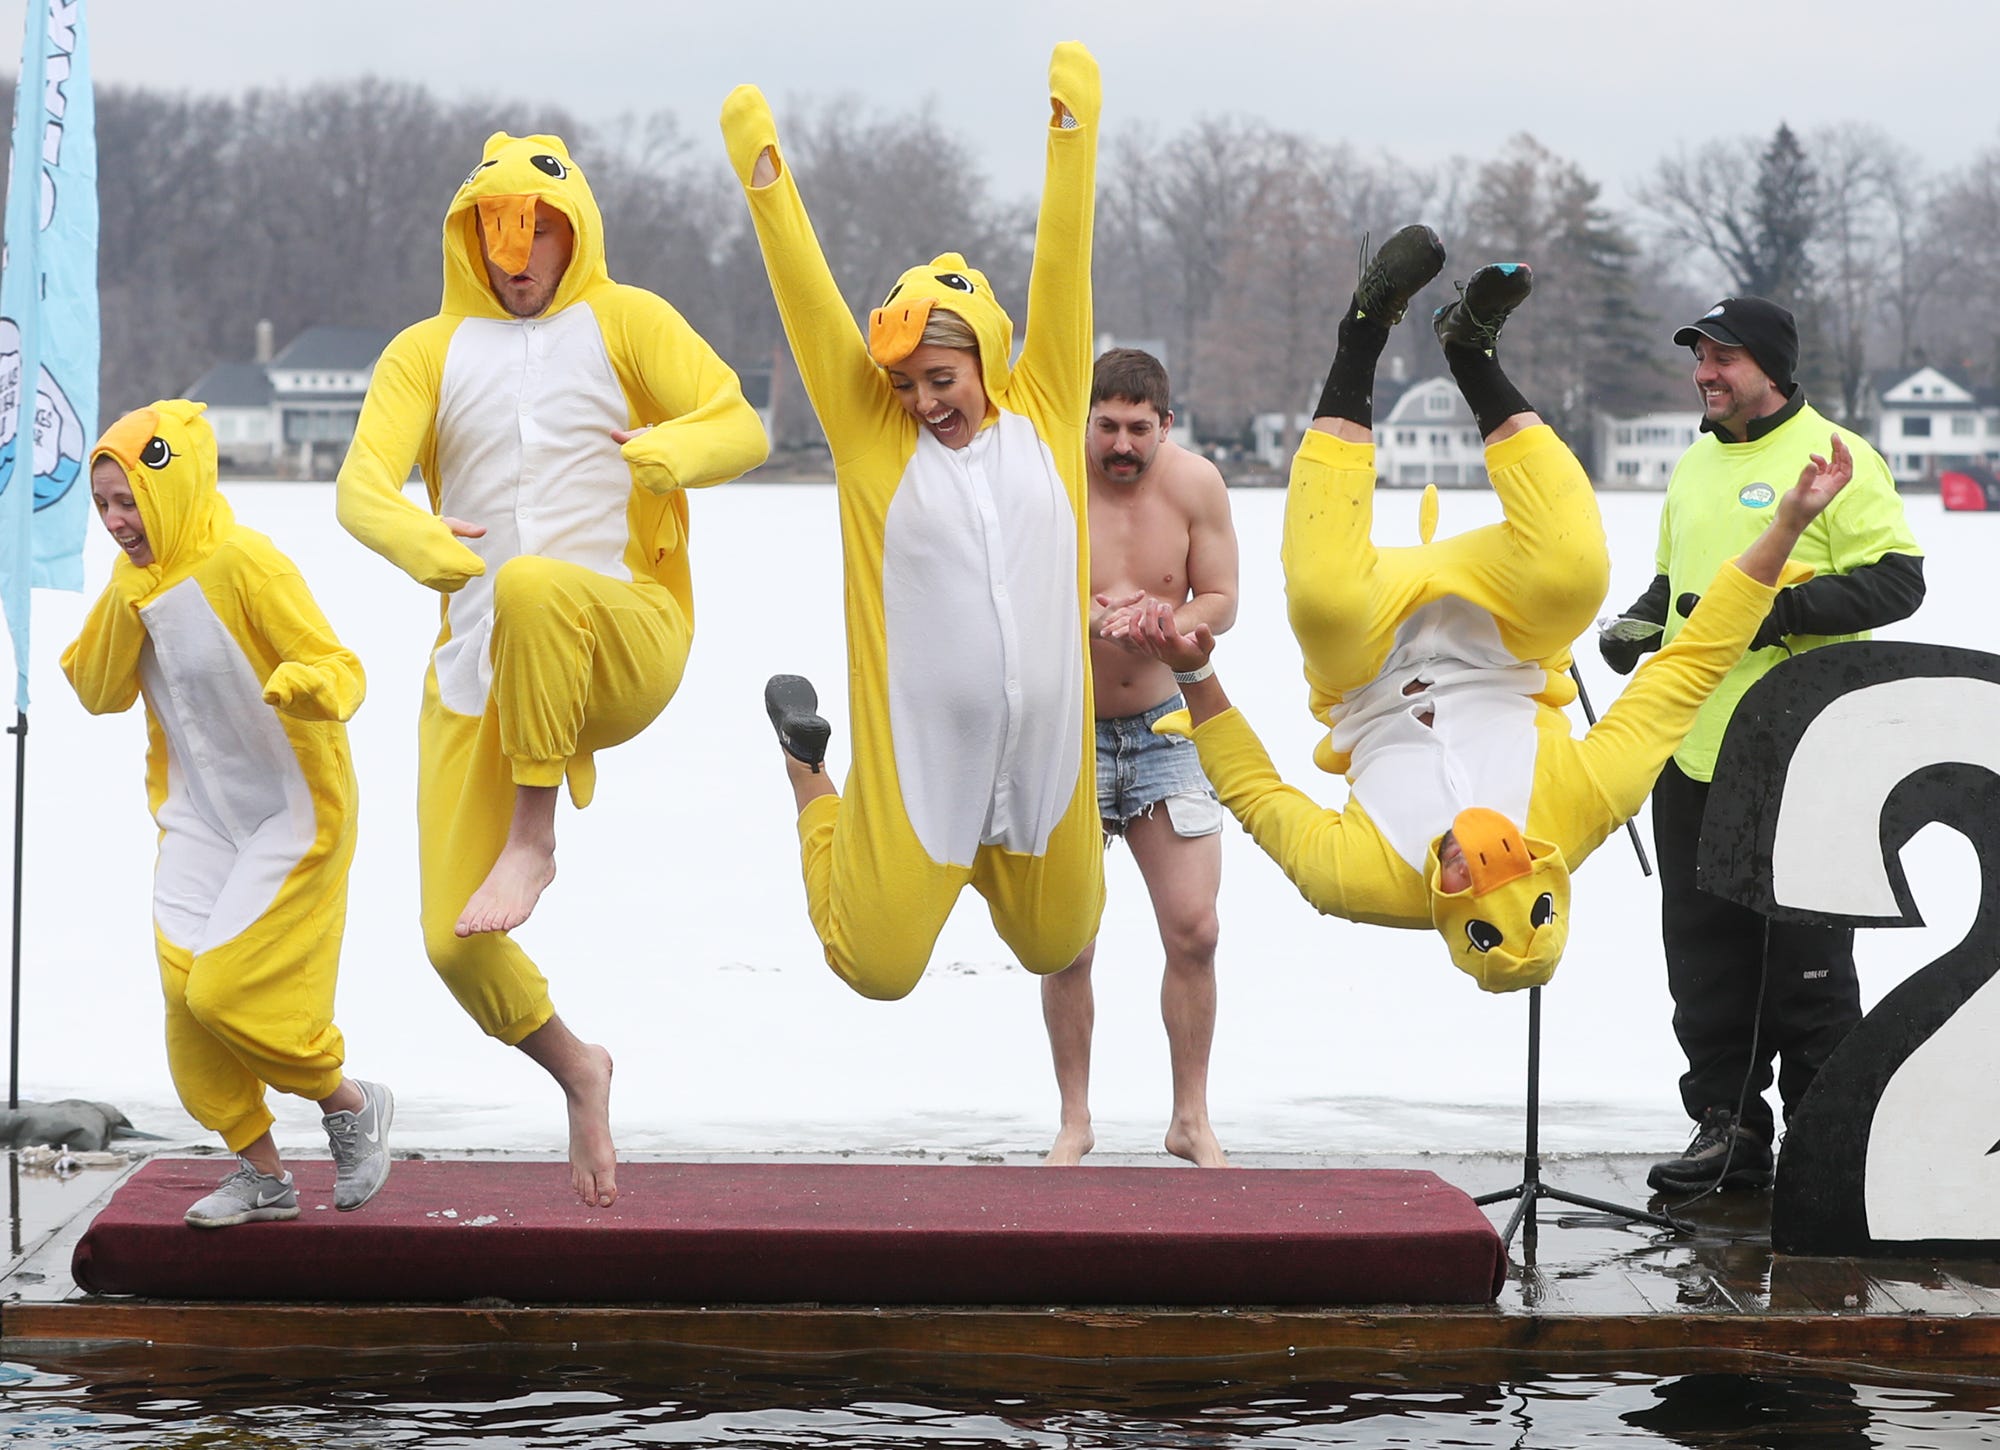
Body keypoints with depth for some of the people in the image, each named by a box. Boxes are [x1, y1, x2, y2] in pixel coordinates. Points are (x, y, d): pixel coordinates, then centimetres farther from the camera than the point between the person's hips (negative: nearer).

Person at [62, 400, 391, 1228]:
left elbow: (338, 666, -24)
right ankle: (261, 1174, 13)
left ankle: (350, 1105, 13)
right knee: (186, 990, -1)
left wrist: (311, 686, -47)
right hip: (199, 822, 7)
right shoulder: (136, 578, 3)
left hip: (290, 818, -7)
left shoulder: (244, 564, -20)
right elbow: (96, 692, 1)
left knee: (229, 992, -12)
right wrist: (125, 602, -13)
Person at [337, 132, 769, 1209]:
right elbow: (361, 485, -3)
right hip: (476, 674, 3)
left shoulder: (623, 323, 8)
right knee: (455, 944, -5)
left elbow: (742, 429, -3)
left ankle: (533, 836, -26)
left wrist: (667, 452, -27)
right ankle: (575, 1069, 25)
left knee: (534, 584, -40)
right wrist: (417, 541, -26)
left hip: (624, 645, -3)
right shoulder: (428, 353, 13)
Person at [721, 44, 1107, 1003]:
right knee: (875, 968, 6)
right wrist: (762, 171, -9)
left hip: (1045, 743, 3)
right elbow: (806, 292, -4)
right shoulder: (874, 436, -3)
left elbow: (1062, 258, -1)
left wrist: (1072, 126, -5)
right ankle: (807, 776, 31)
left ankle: (985, 858, 48)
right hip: (918, 755, -3)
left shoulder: (1044, 413, 1)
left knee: (1054, 944, 16)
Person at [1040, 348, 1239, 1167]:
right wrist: (1081, 617, -34)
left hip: (1167, 724, 2)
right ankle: (1075, 1121, 13)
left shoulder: (1195, 485, -6)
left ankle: (1191, 1118, 10)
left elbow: (1220, 602, -2)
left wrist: (1165, 622, -24)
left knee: (1194, 929, -3)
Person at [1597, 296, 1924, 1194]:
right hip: (1692, 749, 7)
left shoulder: (1833, 456, -6)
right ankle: (1726, 1127, 15)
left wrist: (1785, 608, -20)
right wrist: (1640, 622, 9)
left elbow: (1898, 580, -12)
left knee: (1806, 954, -3)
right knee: (1705, 951, 8)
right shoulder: (1695, 468, 18)